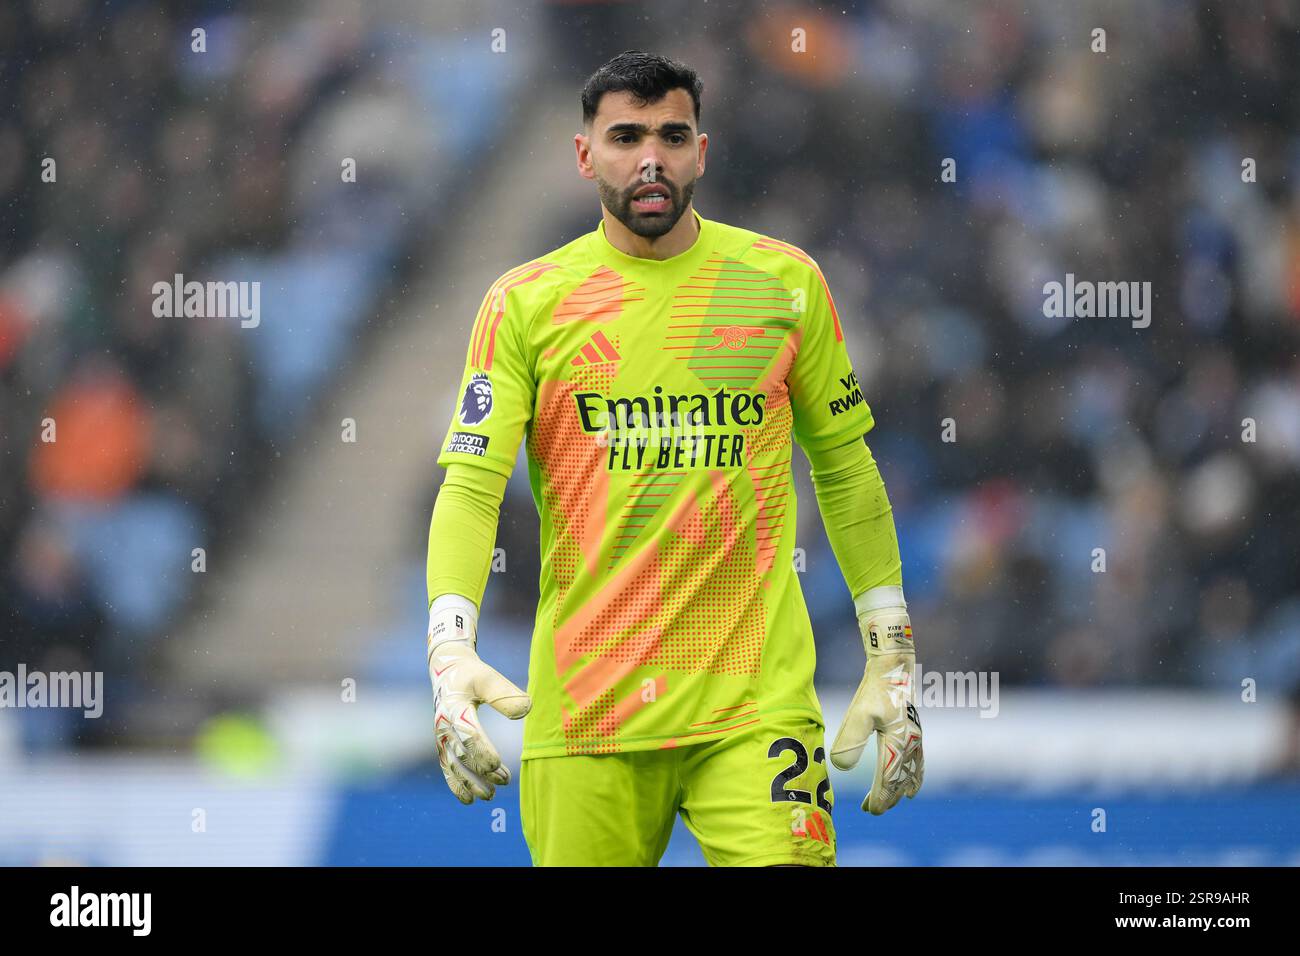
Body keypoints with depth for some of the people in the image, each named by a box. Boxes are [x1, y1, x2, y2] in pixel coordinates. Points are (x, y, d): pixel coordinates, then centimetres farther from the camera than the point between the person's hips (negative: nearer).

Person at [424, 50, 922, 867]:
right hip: (581, 702, 0)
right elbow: (471, 486, -3)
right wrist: (451, 648, -19)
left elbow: (845, 468, 15)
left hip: (758, 701, 0)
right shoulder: (525, 303, 3)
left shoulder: (785, 283, 8)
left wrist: (893, 656, 11)